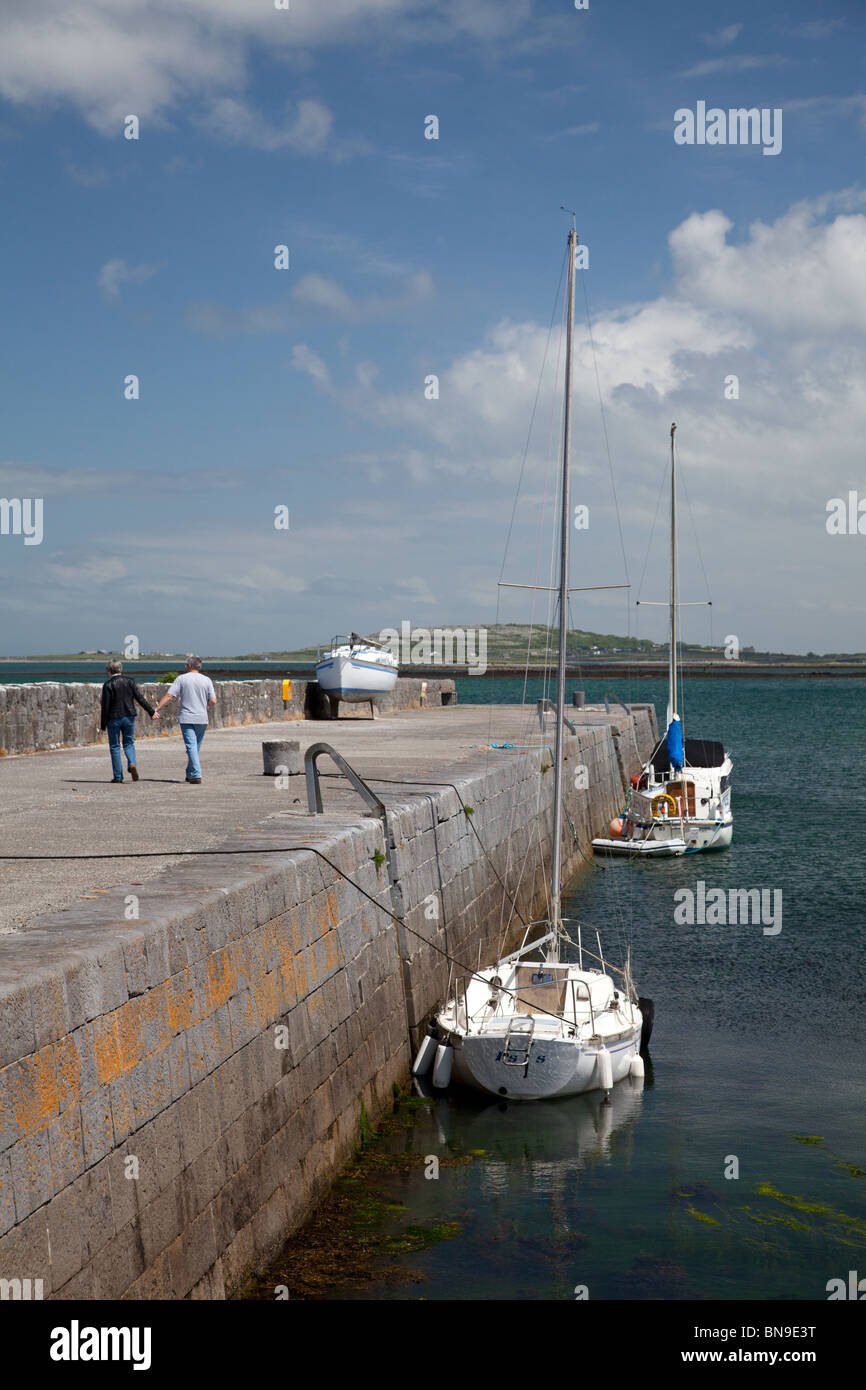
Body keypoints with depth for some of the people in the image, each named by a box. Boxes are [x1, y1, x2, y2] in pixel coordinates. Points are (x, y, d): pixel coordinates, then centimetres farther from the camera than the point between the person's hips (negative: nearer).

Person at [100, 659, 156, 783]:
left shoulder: (108, 685, -9)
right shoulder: (129, 681, 0)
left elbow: (105, 706, -10)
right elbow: (140, 698, -1)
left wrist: (103, 724, -4)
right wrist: (151, 711, 8)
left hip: (114, 718, -3)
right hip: (129, 717, 3)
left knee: (114, 746, 7)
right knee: (129, 743, 15)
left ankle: (118, 776, 6)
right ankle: (132, 763, -14)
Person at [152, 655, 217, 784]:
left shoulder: (181, 679, -1)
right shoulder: (207, 680, 4)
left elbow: (168, 696, -7)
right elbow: (213, 701, -1)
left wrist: (156, 709, -4)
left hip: (186, 718, -2)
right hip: (202, 719, 2)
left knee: (191, 747, -6)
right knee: (196, 747, 15)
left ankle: (196, 775, -17)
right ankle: (190, 774, 24)